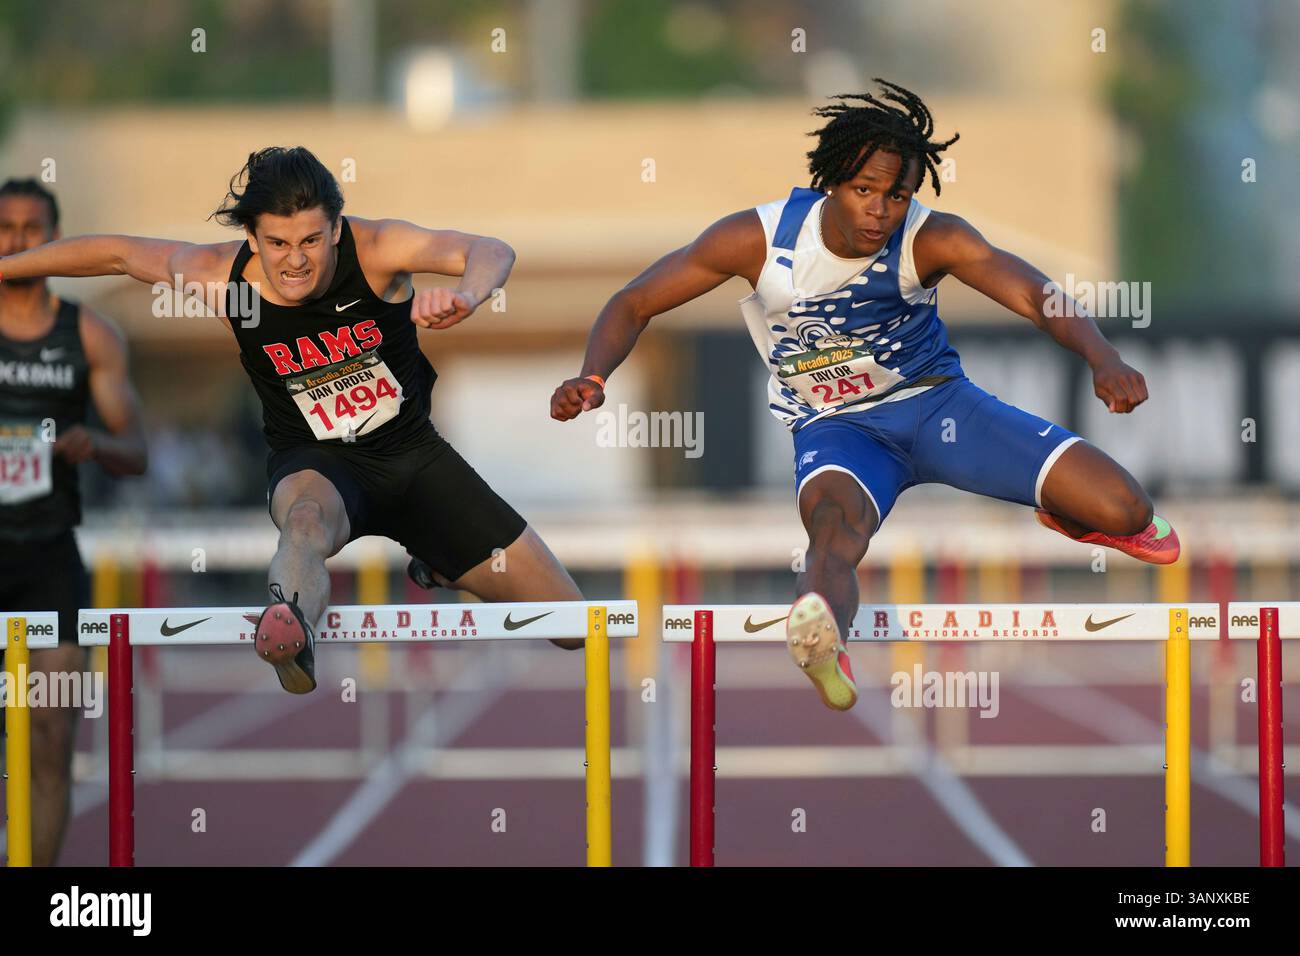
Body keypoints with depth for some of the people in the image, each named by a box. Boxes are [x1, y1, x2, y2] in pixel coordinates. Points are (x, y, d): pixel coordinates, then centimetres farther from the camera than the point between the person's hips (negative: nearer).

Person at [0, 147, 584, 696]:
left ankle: (436, 568, 32)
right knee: (307, 520, -44)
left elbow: (491, 253, -36)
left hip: (414, 451, 2)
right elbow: (116, 253, 0)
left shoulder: (374, 250, -21)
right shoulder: (223, 277, -16)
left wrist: (463, 298, -60)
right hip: (316, 464, -2)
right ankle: (290, 624, -78)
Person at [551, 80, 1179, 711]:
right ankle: (821, 646, -74)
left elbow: (1037, 295, -30)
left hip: (935, 399, 2)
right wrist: (591, 380, -28)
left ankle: (1068, 513, 28)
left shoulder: (931, 239, -16)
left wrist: (1103, 361, -51)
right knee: (835, 523, -41)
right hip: (833, 426, -2)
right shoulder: (758, 238, -15)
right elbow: (633, 304, -7)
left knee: (1125, 512, -11)